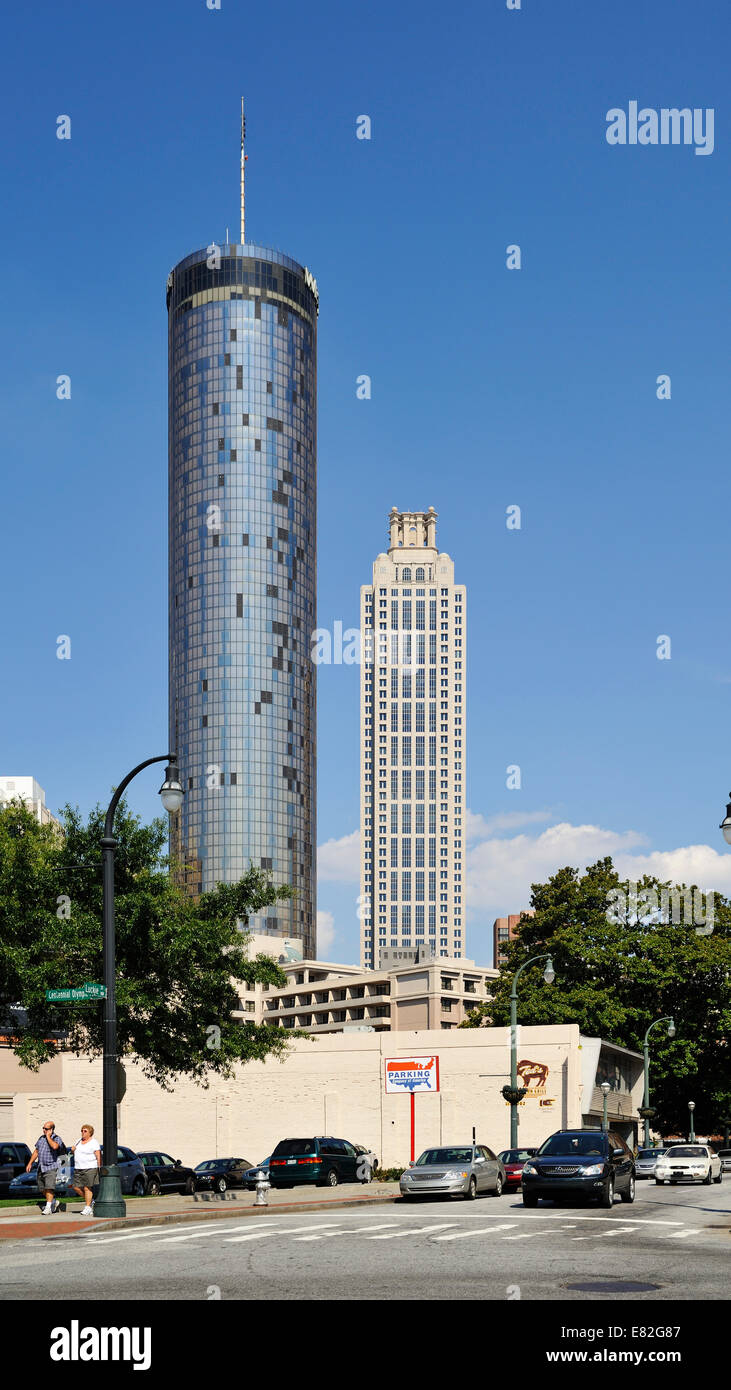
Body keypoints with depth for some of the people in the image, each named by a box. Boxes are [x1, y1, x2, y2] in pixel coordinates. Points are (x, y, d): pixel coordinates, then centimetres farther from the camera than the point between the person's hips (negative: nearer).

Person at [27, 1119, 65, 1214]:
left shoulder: (57, 1138, -7)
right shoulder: (41, 1138, 13)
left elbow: (54, 1146, -30)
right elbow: (36, 1151, 21)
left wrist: (48, 1136, -17)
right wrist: (30, 1163, 17)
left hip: (51, 1168, -7)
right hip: (40, 1167, 7)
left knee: (49, 1188, -18)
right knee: (43, 1189, 11)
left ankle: (48, 1208, -20)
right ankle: (54, 1202, 30)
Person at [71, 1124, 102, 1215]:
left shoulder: (93, 1143, -7)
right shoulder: (79, 1141, 15)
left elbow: (99, 1157, -11)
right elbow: (74, 1153, 27)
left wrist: (100, 1169, -18)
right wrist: (72, 1150, 3)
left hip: (89, 1168, -8)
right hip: (78, 1169, 8)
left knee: (87, 1188, -9)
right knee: (76, 1187, 4)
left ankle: (88, 1208, -2)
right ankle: (91, 1201, 21)